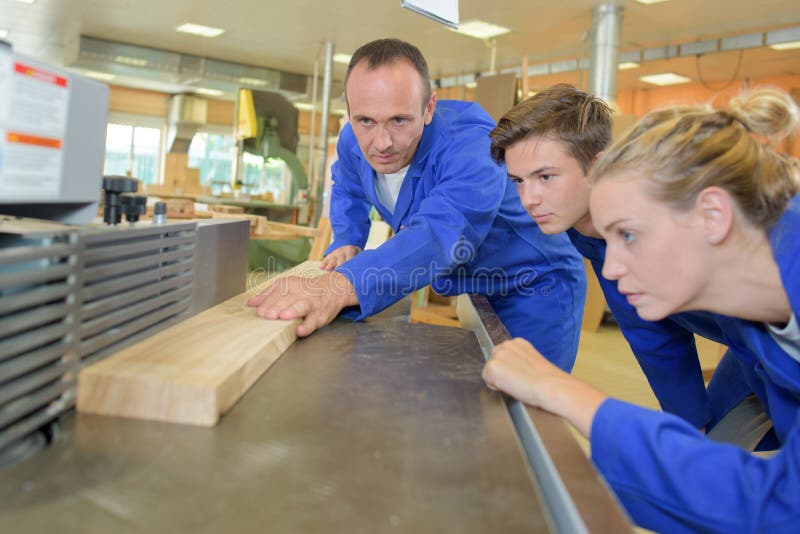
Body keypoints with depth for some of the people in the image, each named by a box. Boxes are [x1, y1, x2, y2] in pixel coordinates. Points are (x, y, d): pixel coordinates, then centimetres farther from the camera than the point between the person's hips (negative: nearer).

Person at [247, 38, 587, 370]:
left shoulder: (470, 140, -33)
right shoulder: (354, 141, -10)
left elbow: (445, 232, -51)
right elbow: (348, 190, 15)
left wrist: (341, 286, -66)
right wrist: (347, 242, -6)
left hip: (534, 292, -5)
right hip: (461, 290, 6)